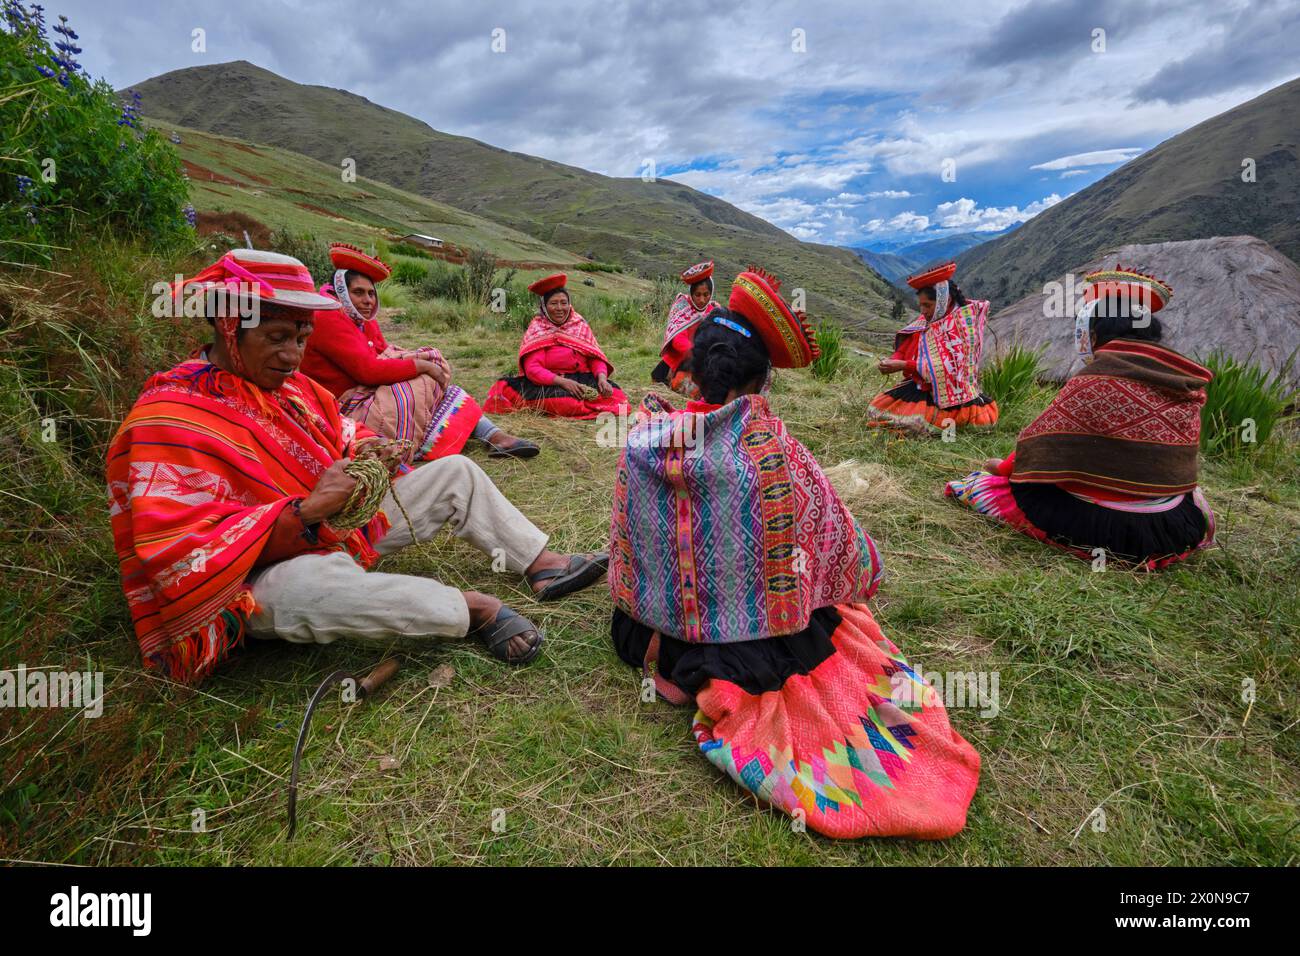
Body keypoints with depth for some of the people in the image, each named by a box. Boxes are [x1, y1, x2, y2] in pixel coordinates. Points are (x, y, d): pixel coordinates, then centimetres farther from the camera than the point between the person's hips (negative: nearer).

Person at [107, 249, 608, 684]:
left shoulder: (293, 387, 3)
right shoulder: (167, 419, -20)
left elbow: (345, 435, 16)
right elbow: (180, 558, -27)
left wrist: (369, 452, -10)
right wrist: (304, 510, -32)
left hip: (339, 528, 8)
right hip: (261, 578, -8)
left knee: (456, 473, 3)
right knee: (314, 580, -44)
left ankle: (542, 564, 0)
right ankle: (472, 609, -26)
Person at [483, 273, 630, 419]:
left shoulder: (580, 324, 10)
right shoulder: (536, 329, -2)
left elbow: (596, 357, 6)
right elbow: (532, 369, -13)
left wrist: (602, 377, -17)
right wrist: (563, 382, -27)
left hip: (583, 379, 4)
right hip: (549, 383, -4)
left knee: (615, 396, -20)